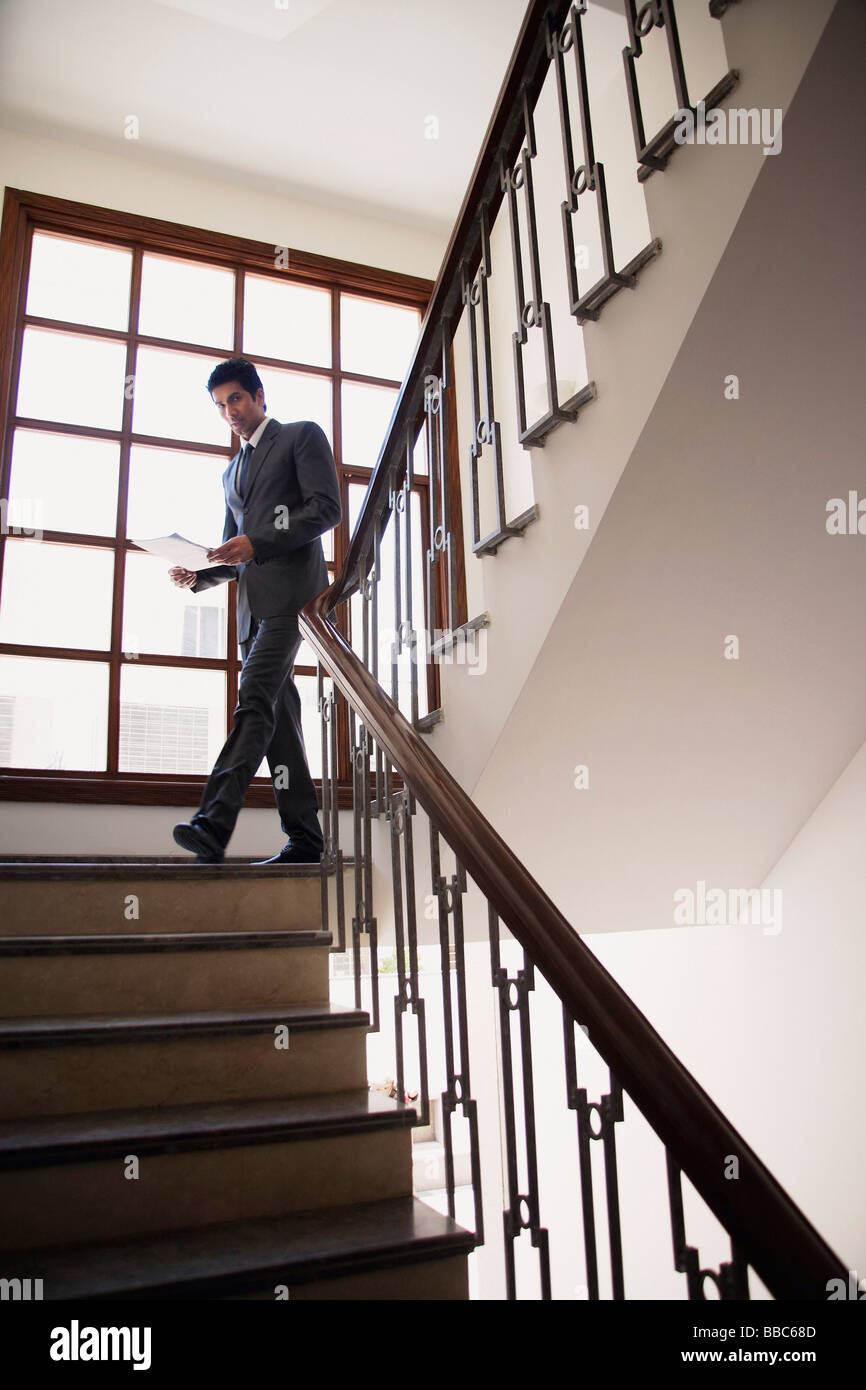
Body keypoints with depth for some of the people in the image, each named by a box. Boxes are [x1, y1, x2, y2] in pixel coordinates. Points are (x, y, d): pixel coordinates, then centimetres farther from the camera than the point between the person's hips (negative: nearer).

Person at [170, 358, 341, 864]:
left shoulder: (303, 436, 9)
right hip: (253, 602, 8)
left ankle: (213, 822, -30)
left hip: (291, 587, -8)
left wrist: (257, 543, -14)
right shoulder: (232, 471, 30)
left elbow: (327, 509, -6)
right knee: (278, 716, 2)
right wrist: (200, 575, 8)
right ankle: (305, 837, 3)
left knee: (255, 699, -21)